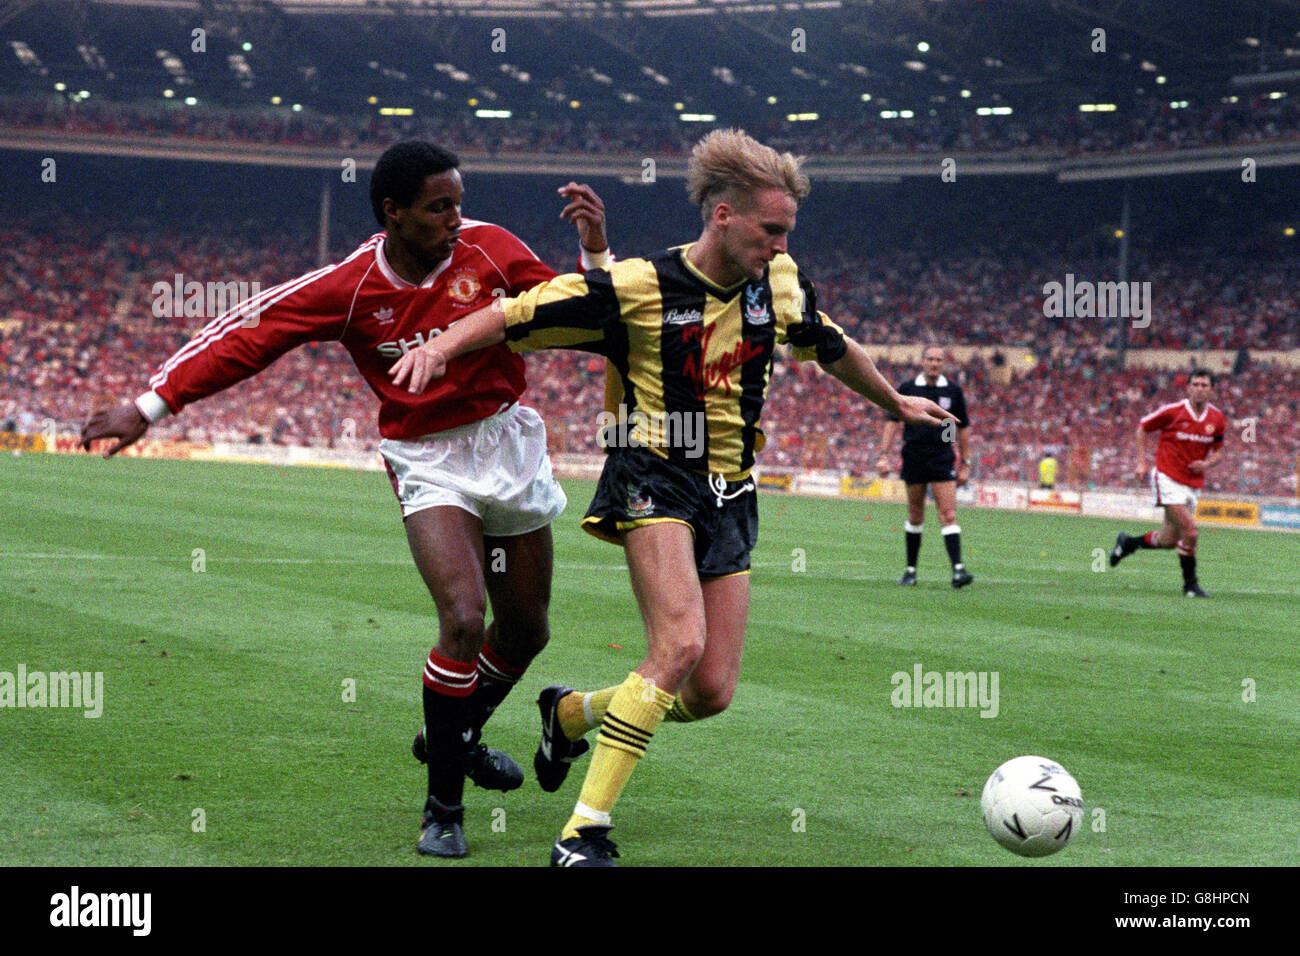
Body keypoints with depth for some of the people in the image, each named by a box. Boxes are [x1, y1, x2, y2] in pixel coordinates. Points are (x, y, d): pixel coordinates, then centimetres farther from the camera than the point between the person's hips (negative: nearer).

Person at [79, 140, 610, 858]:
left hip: (510, 444, 4)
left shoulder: (489, 250, -9)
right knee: (464, 618, -24)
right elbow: (248, 332, -10)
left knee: (527, 631, 14)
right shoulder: (349, 288, -14)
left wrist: (595, 252, -20)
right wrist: (150, 405, -13)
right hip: (428, 466, -4)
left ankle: (455, 737, 44)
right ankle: (443, 807, -9)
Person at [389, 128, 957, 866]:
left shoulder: (779, 283, 3)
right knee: (680, 643, -28)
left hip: (730, 496, 6)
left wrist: (897, 404, 37)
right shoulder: (640, 286, -13)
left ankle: (572, 713, 29)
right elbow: (518, 315, -11)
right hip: (654, 479, -6)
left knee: (711, 693, 0)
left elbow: (834, 349, 24)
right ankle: (586, 829, -22)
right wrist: (442, 345, -27)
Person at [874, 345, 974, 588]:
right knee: (915, 517, 7)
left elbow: (963, 428, 10)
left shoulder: (953, 391, 4)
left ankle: (958, 569, -20)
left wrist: (965, 464, 8)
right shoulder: (907, 389, 3)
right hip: (914, 459, 0)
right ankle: (910, 570, 18)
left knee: (948, 515, -12)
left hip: (943, 461, 0)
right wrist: (883, 455, -5)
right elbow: (893, 422, 5)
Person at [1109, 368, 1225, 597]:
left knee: (1168, 540, 11)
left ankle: (1128, 543, 38)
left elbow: (1218, 451, 13)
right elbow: (1142, 427, 1)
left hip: (1194, 483, 6)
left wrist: (1207, 463, -10)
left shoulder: (1217, 419, 1)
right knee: (1189, 531, -18)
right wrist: (1142, 462, -5)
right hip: (1168, 478, -5)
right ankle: (1190, 584, -1)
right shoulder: (1173, 411, -12)